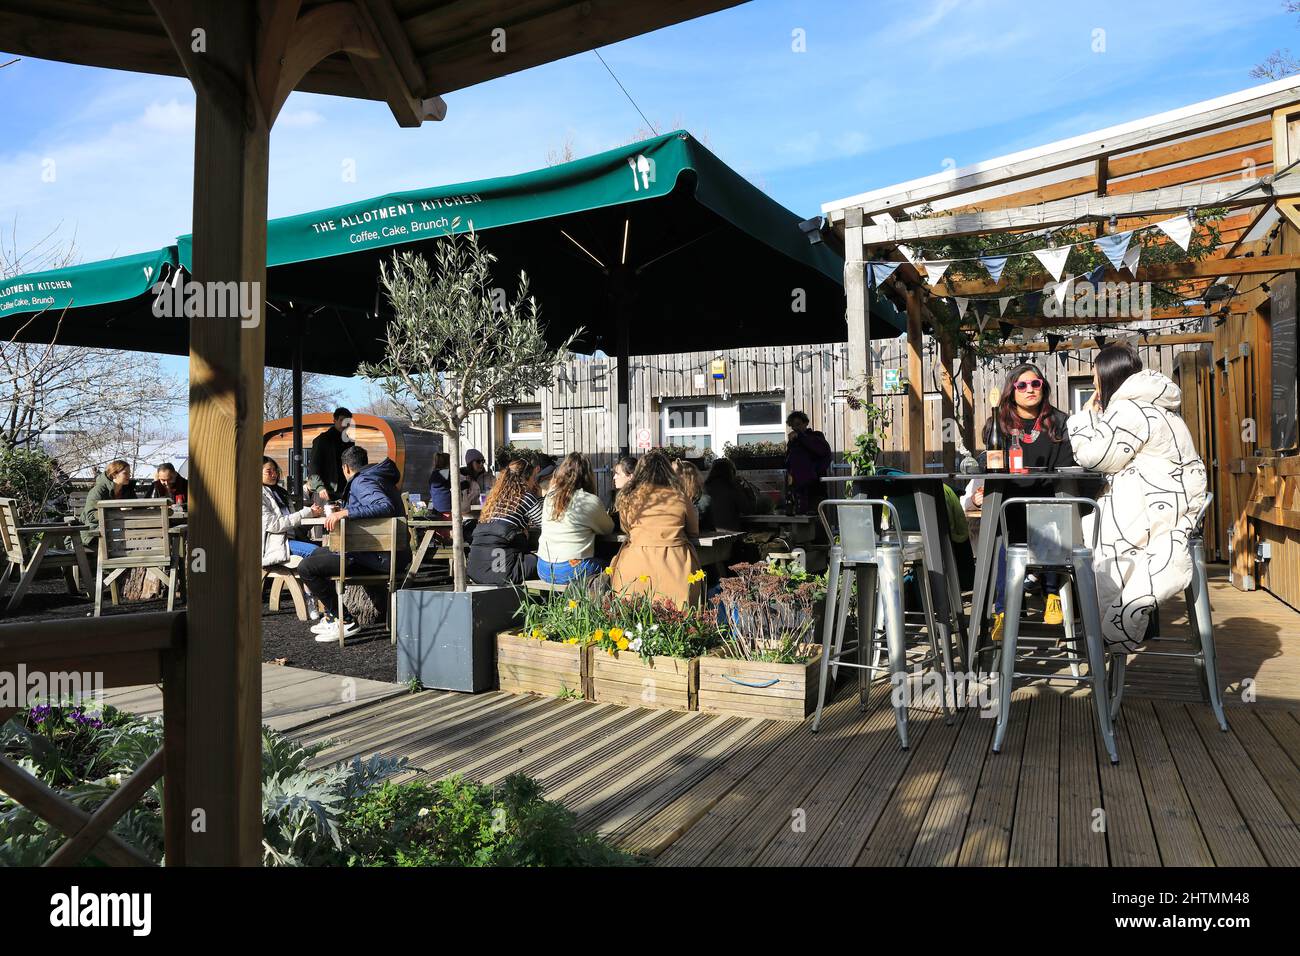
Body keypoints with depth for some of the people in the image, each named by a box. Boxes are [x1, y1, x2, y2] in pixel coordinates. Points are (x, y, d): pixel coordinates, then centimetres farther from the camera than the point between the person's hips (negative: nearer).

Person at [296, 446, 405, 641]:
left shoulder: (361, 482, -13)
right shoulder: (377, 477, 19)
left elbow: (385, 507, -32)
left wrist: (346, 513, -34)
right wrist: (344, 510, 45)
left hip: (377, 557, -11)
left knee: (306, 568, -16)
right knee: (317, 554, 26)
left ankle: (345, 621, -9)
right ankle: (331, 616, 27)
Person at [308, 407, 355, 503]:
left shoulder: (349, 443, 17)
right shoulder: (322, 440, 2)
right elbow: (313, 466, -4)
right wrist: (319, 487, -19)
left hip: (344, 492, 4)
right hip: (326, 492, -4)